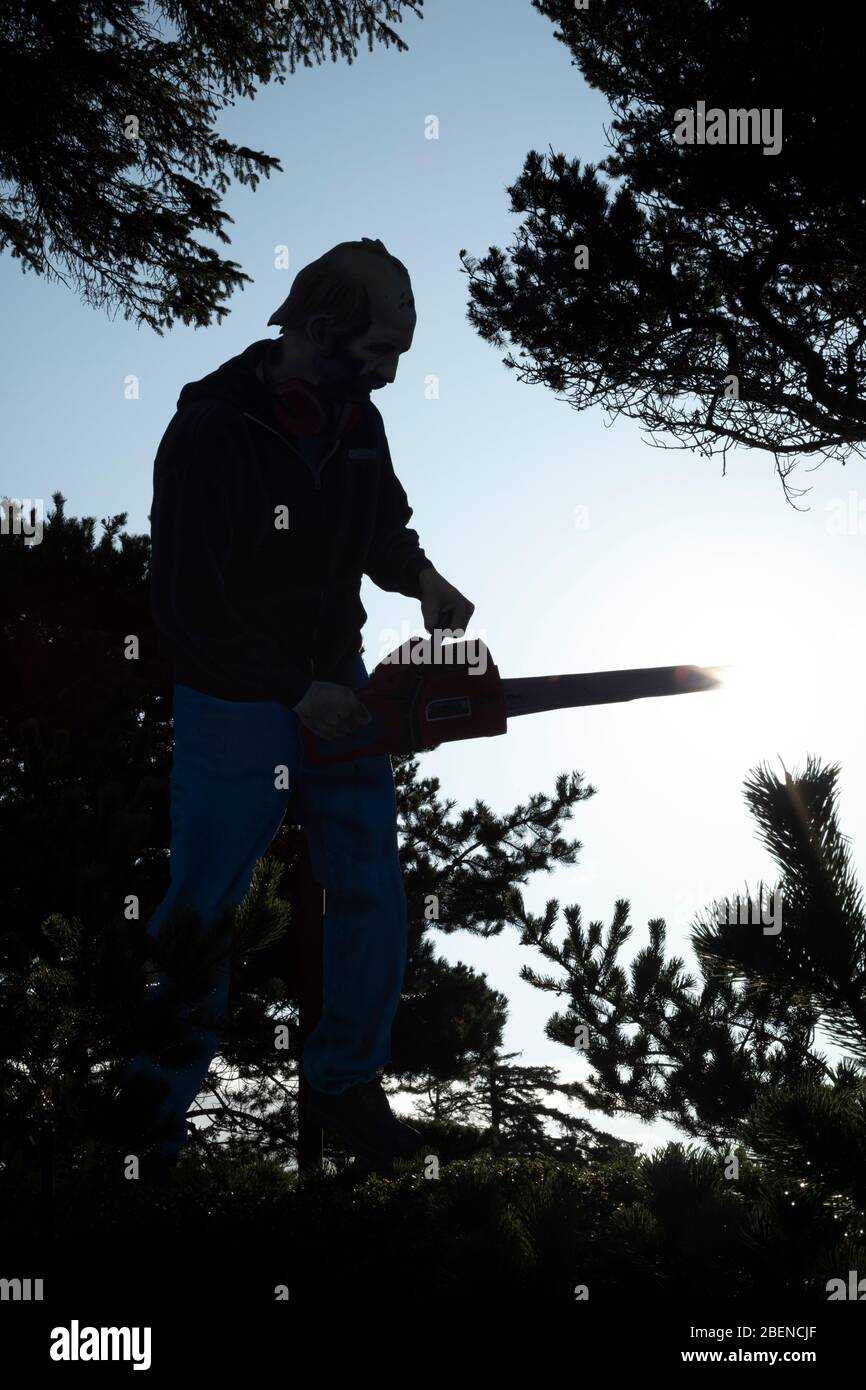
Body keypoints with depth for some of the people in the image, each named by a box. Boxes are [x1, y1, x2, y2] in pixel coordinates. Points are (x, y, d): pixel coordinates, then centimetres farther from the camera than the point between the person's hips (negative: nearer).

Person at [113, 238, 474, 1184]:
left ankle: (346, 1079, 28)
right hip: (234, 710, -6)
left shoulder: (358, 423, 0)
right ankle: (155, 1114, 24)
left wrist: (423, 581, -3)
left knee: (372, 896, 8)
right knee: (201, 914, 5)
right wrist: (295, 693, -18)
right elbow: (185, 600, -21)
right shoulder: (209, 434, -20)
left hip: (336, 691, 6)